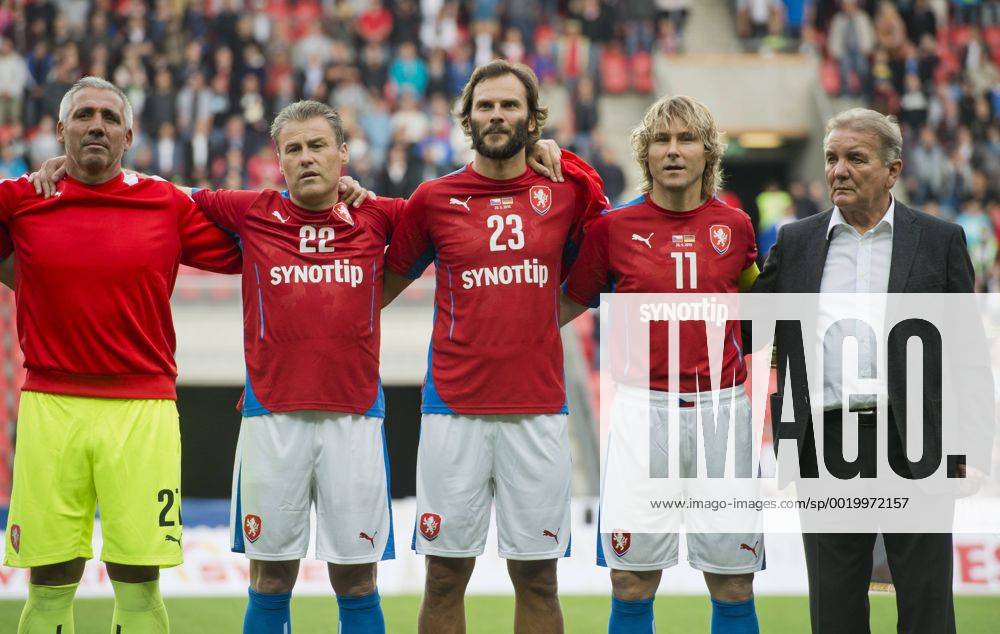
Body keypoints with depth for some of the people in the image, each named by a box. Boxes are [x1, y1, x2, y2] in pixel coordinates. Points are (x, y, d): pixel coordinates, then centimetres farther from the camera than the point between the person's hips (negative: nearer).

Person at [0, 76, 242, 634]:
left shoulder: (170, 206, 6)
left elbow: (244, 253, 13)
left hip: (142, 411, 0)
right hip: (49, 407, 0)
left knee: (139, 581, -3)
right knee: (51, 581, 1)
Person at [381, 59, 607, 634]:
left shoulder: (569, 190, 5)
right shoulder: (434, 199, 4)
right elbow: (389, 283, 16)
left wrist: (544, 316, 8)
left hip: (539, 408, 0)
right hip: (454, 408, 0)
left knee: (537, 576, 4)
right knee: (446, 575, 2)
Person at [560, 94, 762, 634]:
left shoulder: (734, 225, 6)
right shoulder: (614, 226, 2)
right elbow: (566, 306, 13)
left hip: (722, 405, 1)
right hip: (643, 405, -1)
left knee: (734, 589, 2)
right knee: (631, 587, -2)